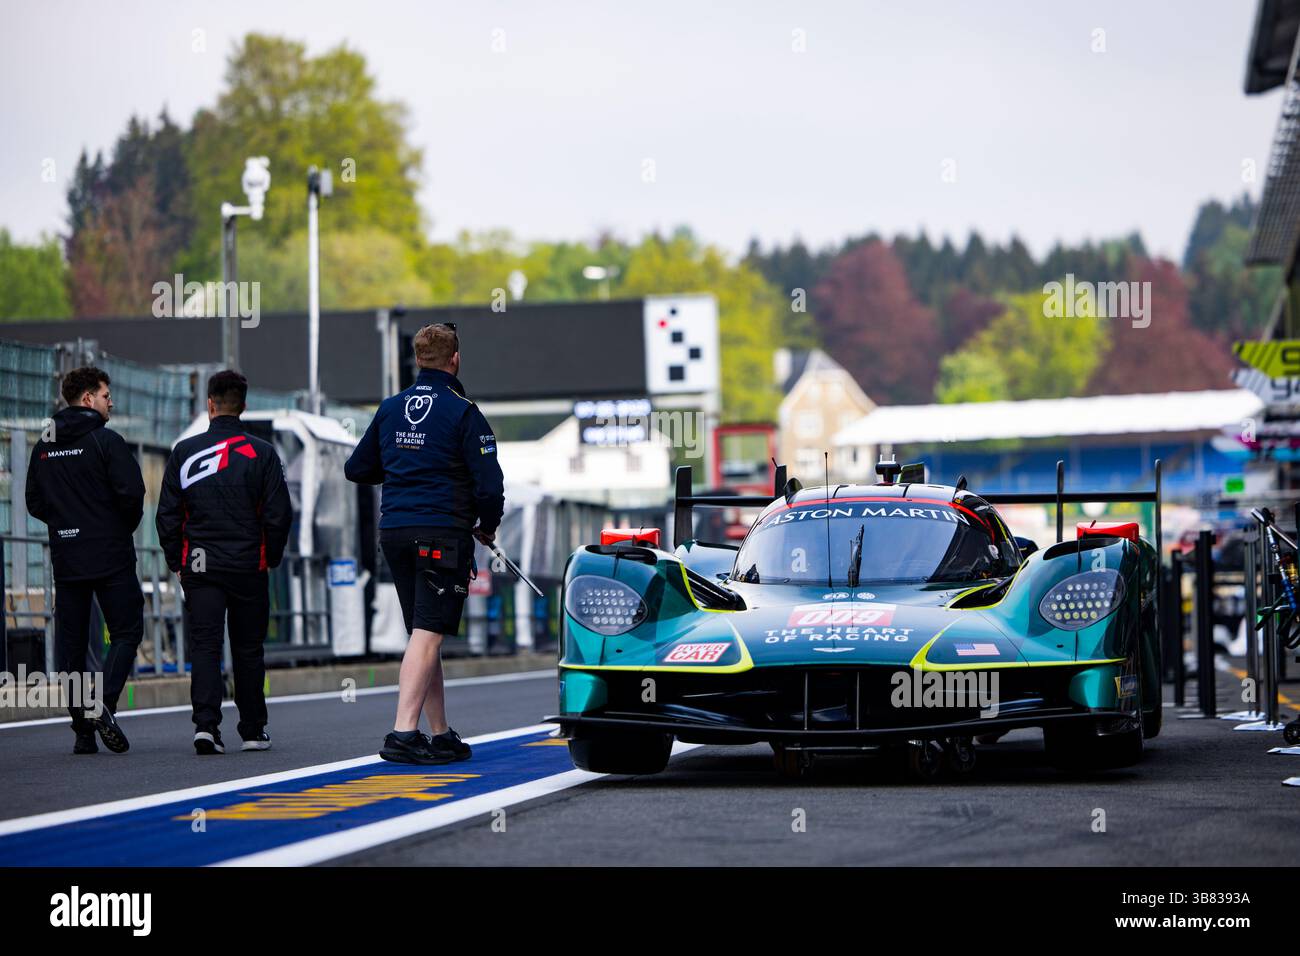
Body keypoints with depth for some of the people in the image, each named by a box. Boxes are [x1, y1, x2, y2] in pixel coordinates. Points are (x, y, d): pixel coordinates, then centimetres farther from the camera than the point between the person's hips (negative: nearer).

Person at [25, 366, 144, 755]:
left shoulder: (44, 447, 10)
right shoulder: (106, 441, -9)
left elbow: (34, 503, 12)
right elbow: (132, 493, -16)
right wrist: (126, 526, 3)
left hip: (65, 558, 5)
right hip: (111, 558, -5)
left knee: (71, 643, 7)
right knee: (126, 632, 2)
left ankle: (82, 729, 4)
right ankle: (103, 704, -18)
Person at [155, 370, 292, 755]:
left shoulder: (184, 452, 2)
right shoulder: (261, 453, -2)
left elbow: (167, 514, 2)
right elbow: (279, 514, -3)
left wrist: (177, 561, 11)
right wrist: (271, 557, 11)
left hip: (198, 565, 0)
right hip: (248, 565, 0)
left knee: (204, 646, -1)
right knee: (248, 650, 9)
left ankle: (206, 724, -16)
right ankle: (253, 731, 15)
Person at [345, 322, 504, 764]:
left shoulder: (390, 409, 11)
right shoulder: (463, 413, -7)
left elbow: (356, 469, 19)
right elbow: (489, 484, -11)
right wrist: (488, 526, 7)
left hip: (394, 530, 6)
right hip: (443, 535, -6)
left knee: (423, 634, 14)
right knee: (427, 634, -10)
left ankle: (441, 735, 17)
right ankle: (404, 733, -21)